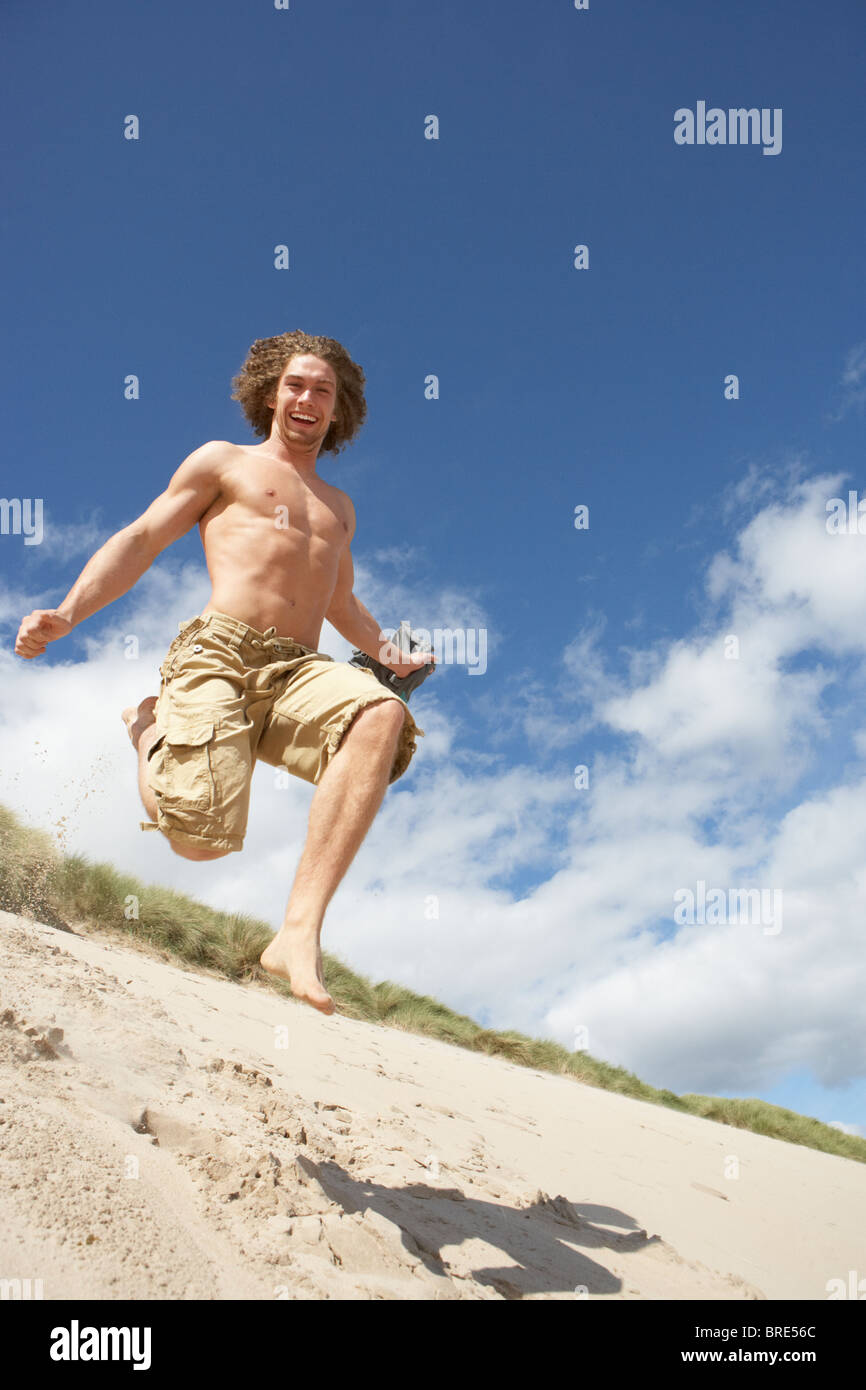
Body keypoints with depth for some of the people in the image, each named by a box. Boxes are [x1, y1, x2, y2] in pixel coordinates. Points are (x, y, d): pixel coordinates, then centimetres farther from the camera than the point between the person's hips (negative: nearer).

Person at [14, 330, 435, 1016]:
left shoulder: (338, 507, 33)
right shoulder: (222, 462, 19)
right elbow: (140, 540, 12)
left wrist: (391, 654, 25)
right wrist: (67, 613, -2)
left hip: (301, 671, 4)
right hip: (218, 654, -3)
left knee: (383, 714, -33)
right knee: (203, 838, -26)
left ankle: (299, 934, -37)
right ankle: (151, 726, 12)